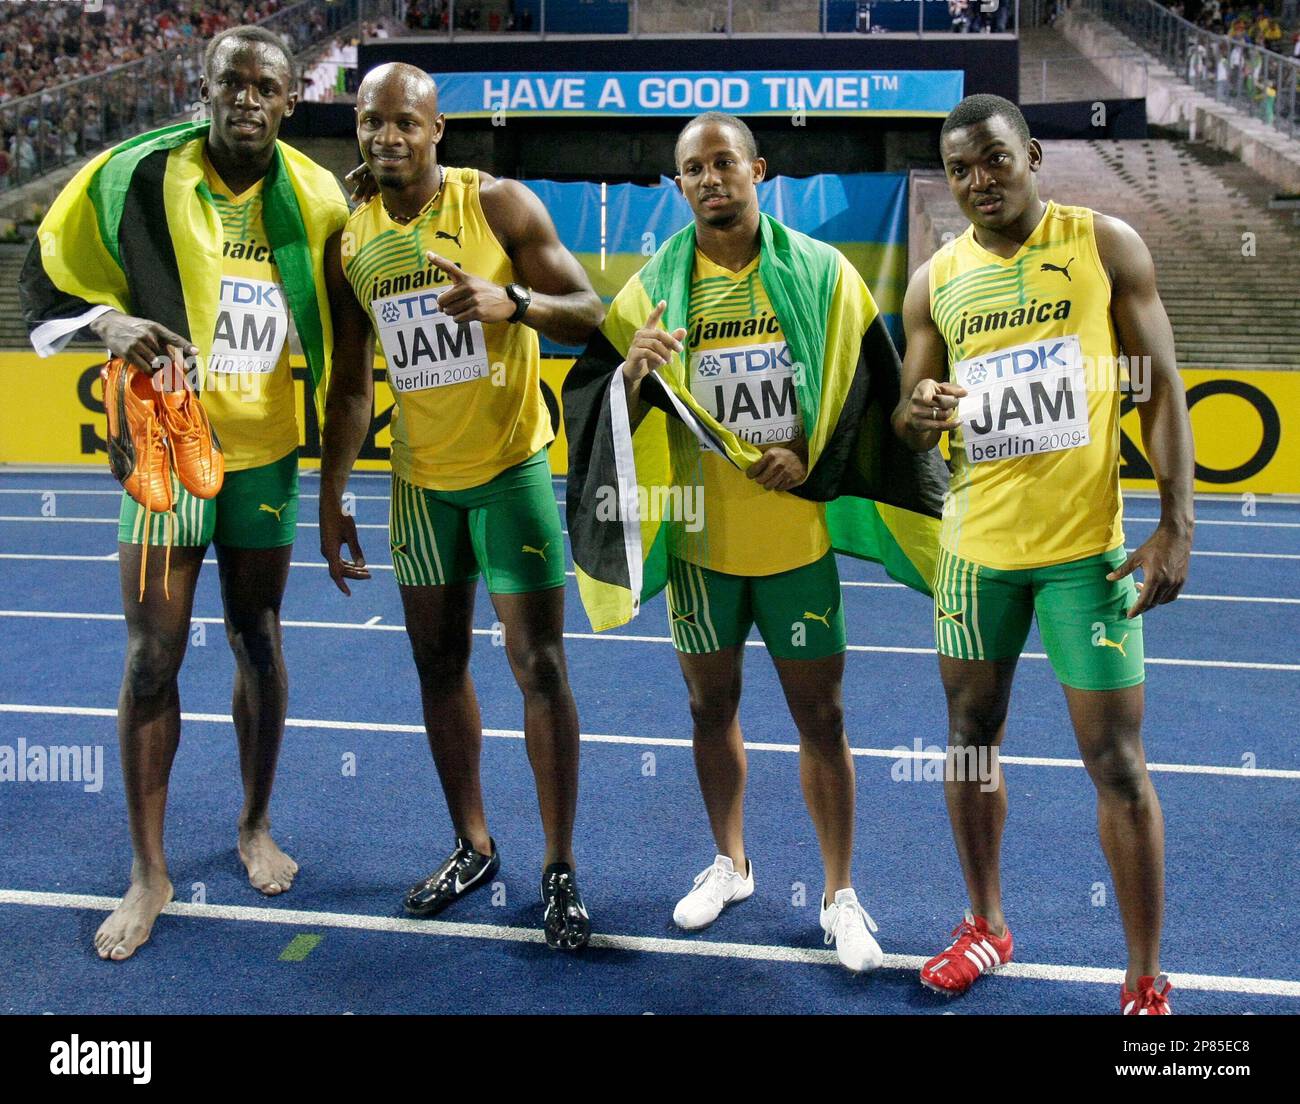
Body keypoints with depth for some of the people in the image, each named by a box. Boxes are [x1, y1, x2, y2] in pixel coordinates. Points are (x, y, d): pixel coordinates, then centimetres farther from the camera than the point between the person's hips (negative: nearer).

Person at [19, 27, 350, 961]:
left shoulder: (316, 195, -1)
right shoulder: (138, 176, -9)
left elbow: (336, 314, 13)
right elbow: (48, 277, -1)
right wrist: (108, 323, -20)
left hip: (264, 448, 2)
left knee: (259, 641, 12)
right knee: (153, 655, -1)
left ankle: (256, 826, 32)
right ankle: (149, 874, 14)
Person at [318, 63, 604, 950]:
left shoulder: (500, 205, -9)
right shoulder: (351, 244, 4)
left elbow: (591, 312, -11)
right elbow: (351, 385, 9)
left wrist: (513, 300, -30)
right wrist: (332, 501, 8)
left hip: (511, 469, -5)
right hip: (420, 480, 5)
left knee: (539, 666, -4)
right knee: (439, 663, 11)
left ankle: (561, 869, 7)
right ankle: (473, 847, 26)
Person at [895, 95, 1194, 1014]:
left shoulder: (1106, 245, -2)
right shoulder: (934, 283, 6)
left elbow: (1162, 388, -3)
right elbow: (908, 427, 11)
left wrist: (1177, 525, -12)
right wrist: (919, 415, -15)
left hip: (1086, 544, -4)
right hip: (976, 545, 4)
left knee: (1116, 760, -2)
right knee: (972, 735, 14)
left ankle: (1147, 982, 13)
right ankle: (987, 924, 34)